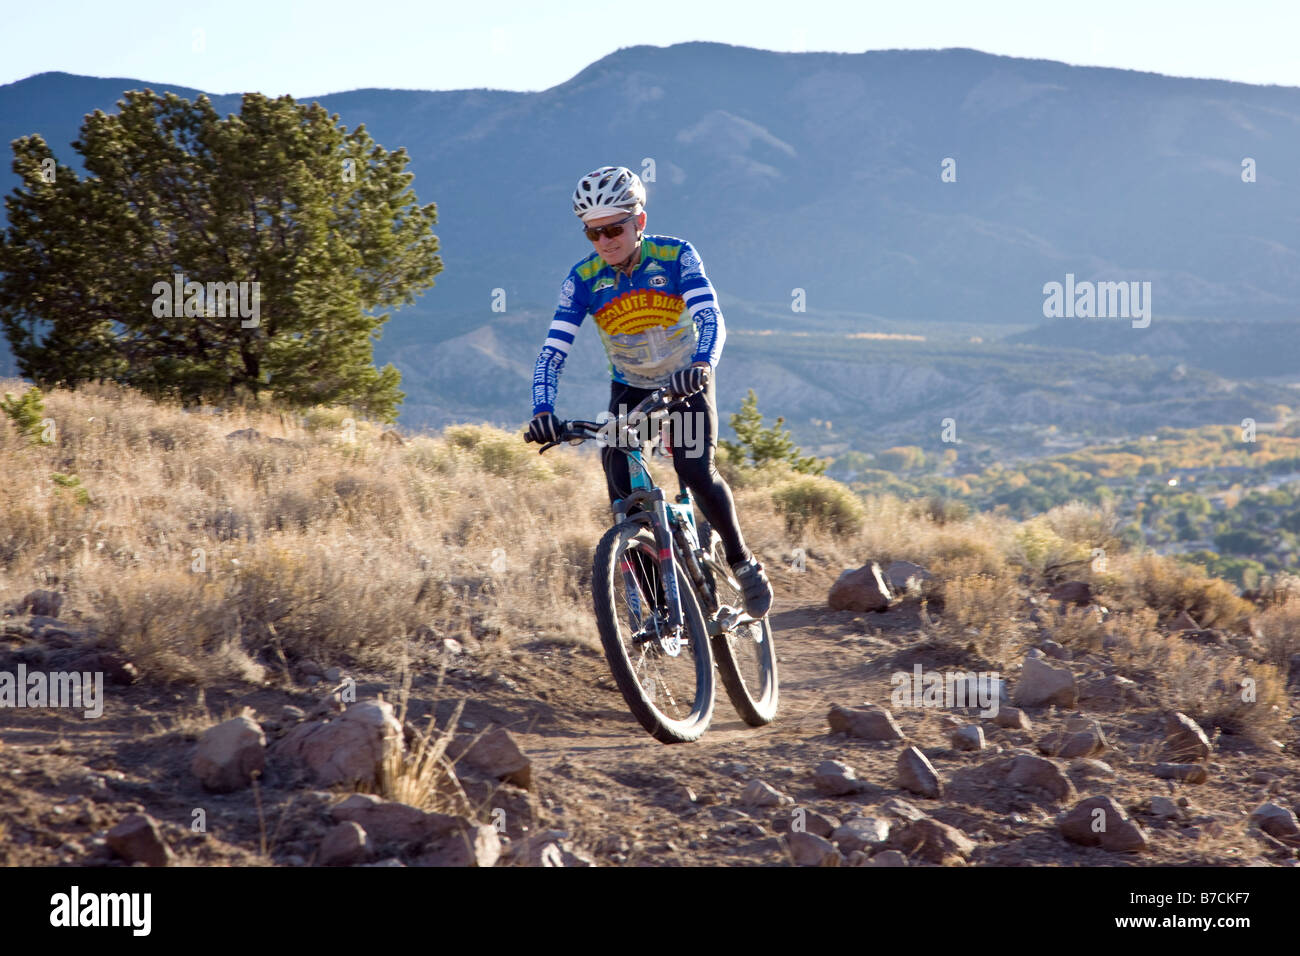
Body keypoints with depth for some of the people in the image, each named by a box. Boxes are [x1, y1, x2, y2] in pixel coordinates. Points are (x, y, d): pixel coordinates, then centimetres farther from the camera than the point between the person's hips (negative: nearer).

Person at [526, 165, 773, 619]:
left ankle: (743, 563, 0)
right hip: (630, 389, 2)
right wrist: (542, 411, -36)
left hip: (687, 383, -2)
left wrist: (701, 366, -52)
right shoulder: (583, 280, -15)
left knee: (696, 471, -24)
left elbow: (710, 317, -32)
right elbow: (553, 351, -20)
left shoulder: (676, 257, -20)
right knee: (621, 487, -16)